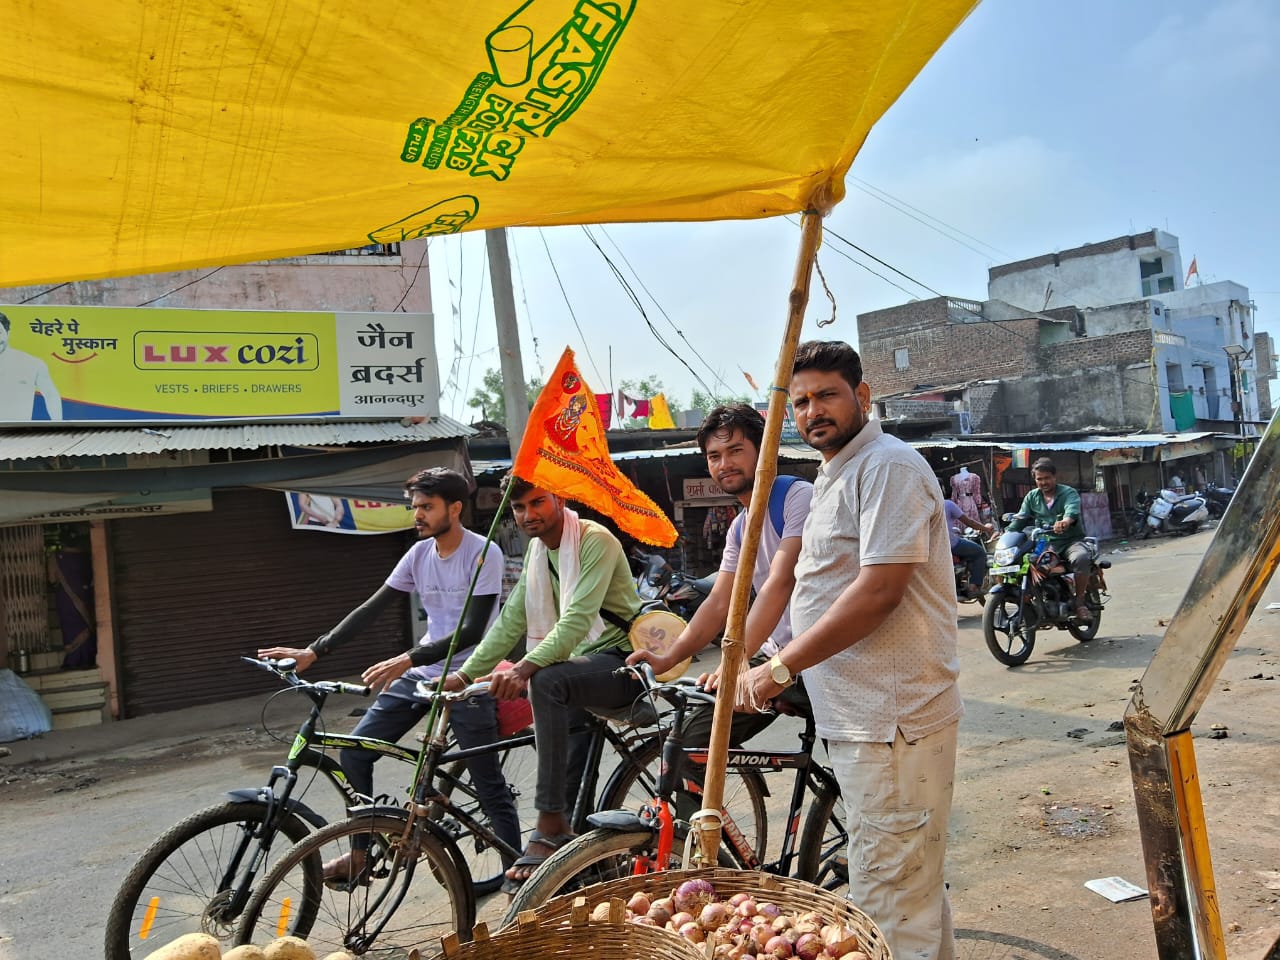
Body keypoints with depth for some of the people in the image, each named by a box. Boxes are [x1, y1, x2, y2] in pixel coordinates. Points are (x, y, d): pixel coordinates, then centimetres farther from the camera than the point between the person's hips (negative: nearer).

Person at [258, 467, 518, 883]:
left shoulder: (484, 553, -15)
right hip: (421, 672, 7)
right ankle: (360, 855, 17)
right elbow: (371, 609, 4)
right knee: (354, 752, 2)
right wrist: (313, 651, -3)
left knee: (489, 786, -2)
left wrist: (408, 659, -30)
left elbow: (472, 631, -22)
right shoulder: (419, 553, 3)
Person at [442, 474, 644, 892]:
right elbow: (512, 619, 8)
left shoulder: (595, 540, -17)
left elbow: (577, 619, -30)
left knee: (546, 681, -32)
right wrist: (465, 673, -1)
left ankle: (550, 827, -27)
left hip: (622, 662, -9)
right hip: (583, 663, 9)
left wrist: (524, 668, -43)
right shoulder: (538, 549, 9)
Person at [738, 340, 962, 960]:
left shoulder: (887, 466, -14)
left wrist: (781, 668, -19)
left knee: (889, 904, -2)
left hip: (890, 722, -10)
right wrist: (738, 665, 18)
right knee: (910, 889, 22)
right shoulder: (831, 479, 18)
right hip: (856, 717, 10)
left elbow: (879, 591, -23)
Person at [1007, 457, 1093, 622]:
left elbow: (1072, 510, -25)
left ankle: (1080, 601, -18)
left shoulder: (1069, 493, -3)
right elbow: (1020, 519, 6)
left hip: (1071, 540, -3)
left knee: (1081, 558, -35)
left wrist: (1065, 522, -49)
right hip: (1045, 543, 3)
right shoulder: (1031, 497, 13)